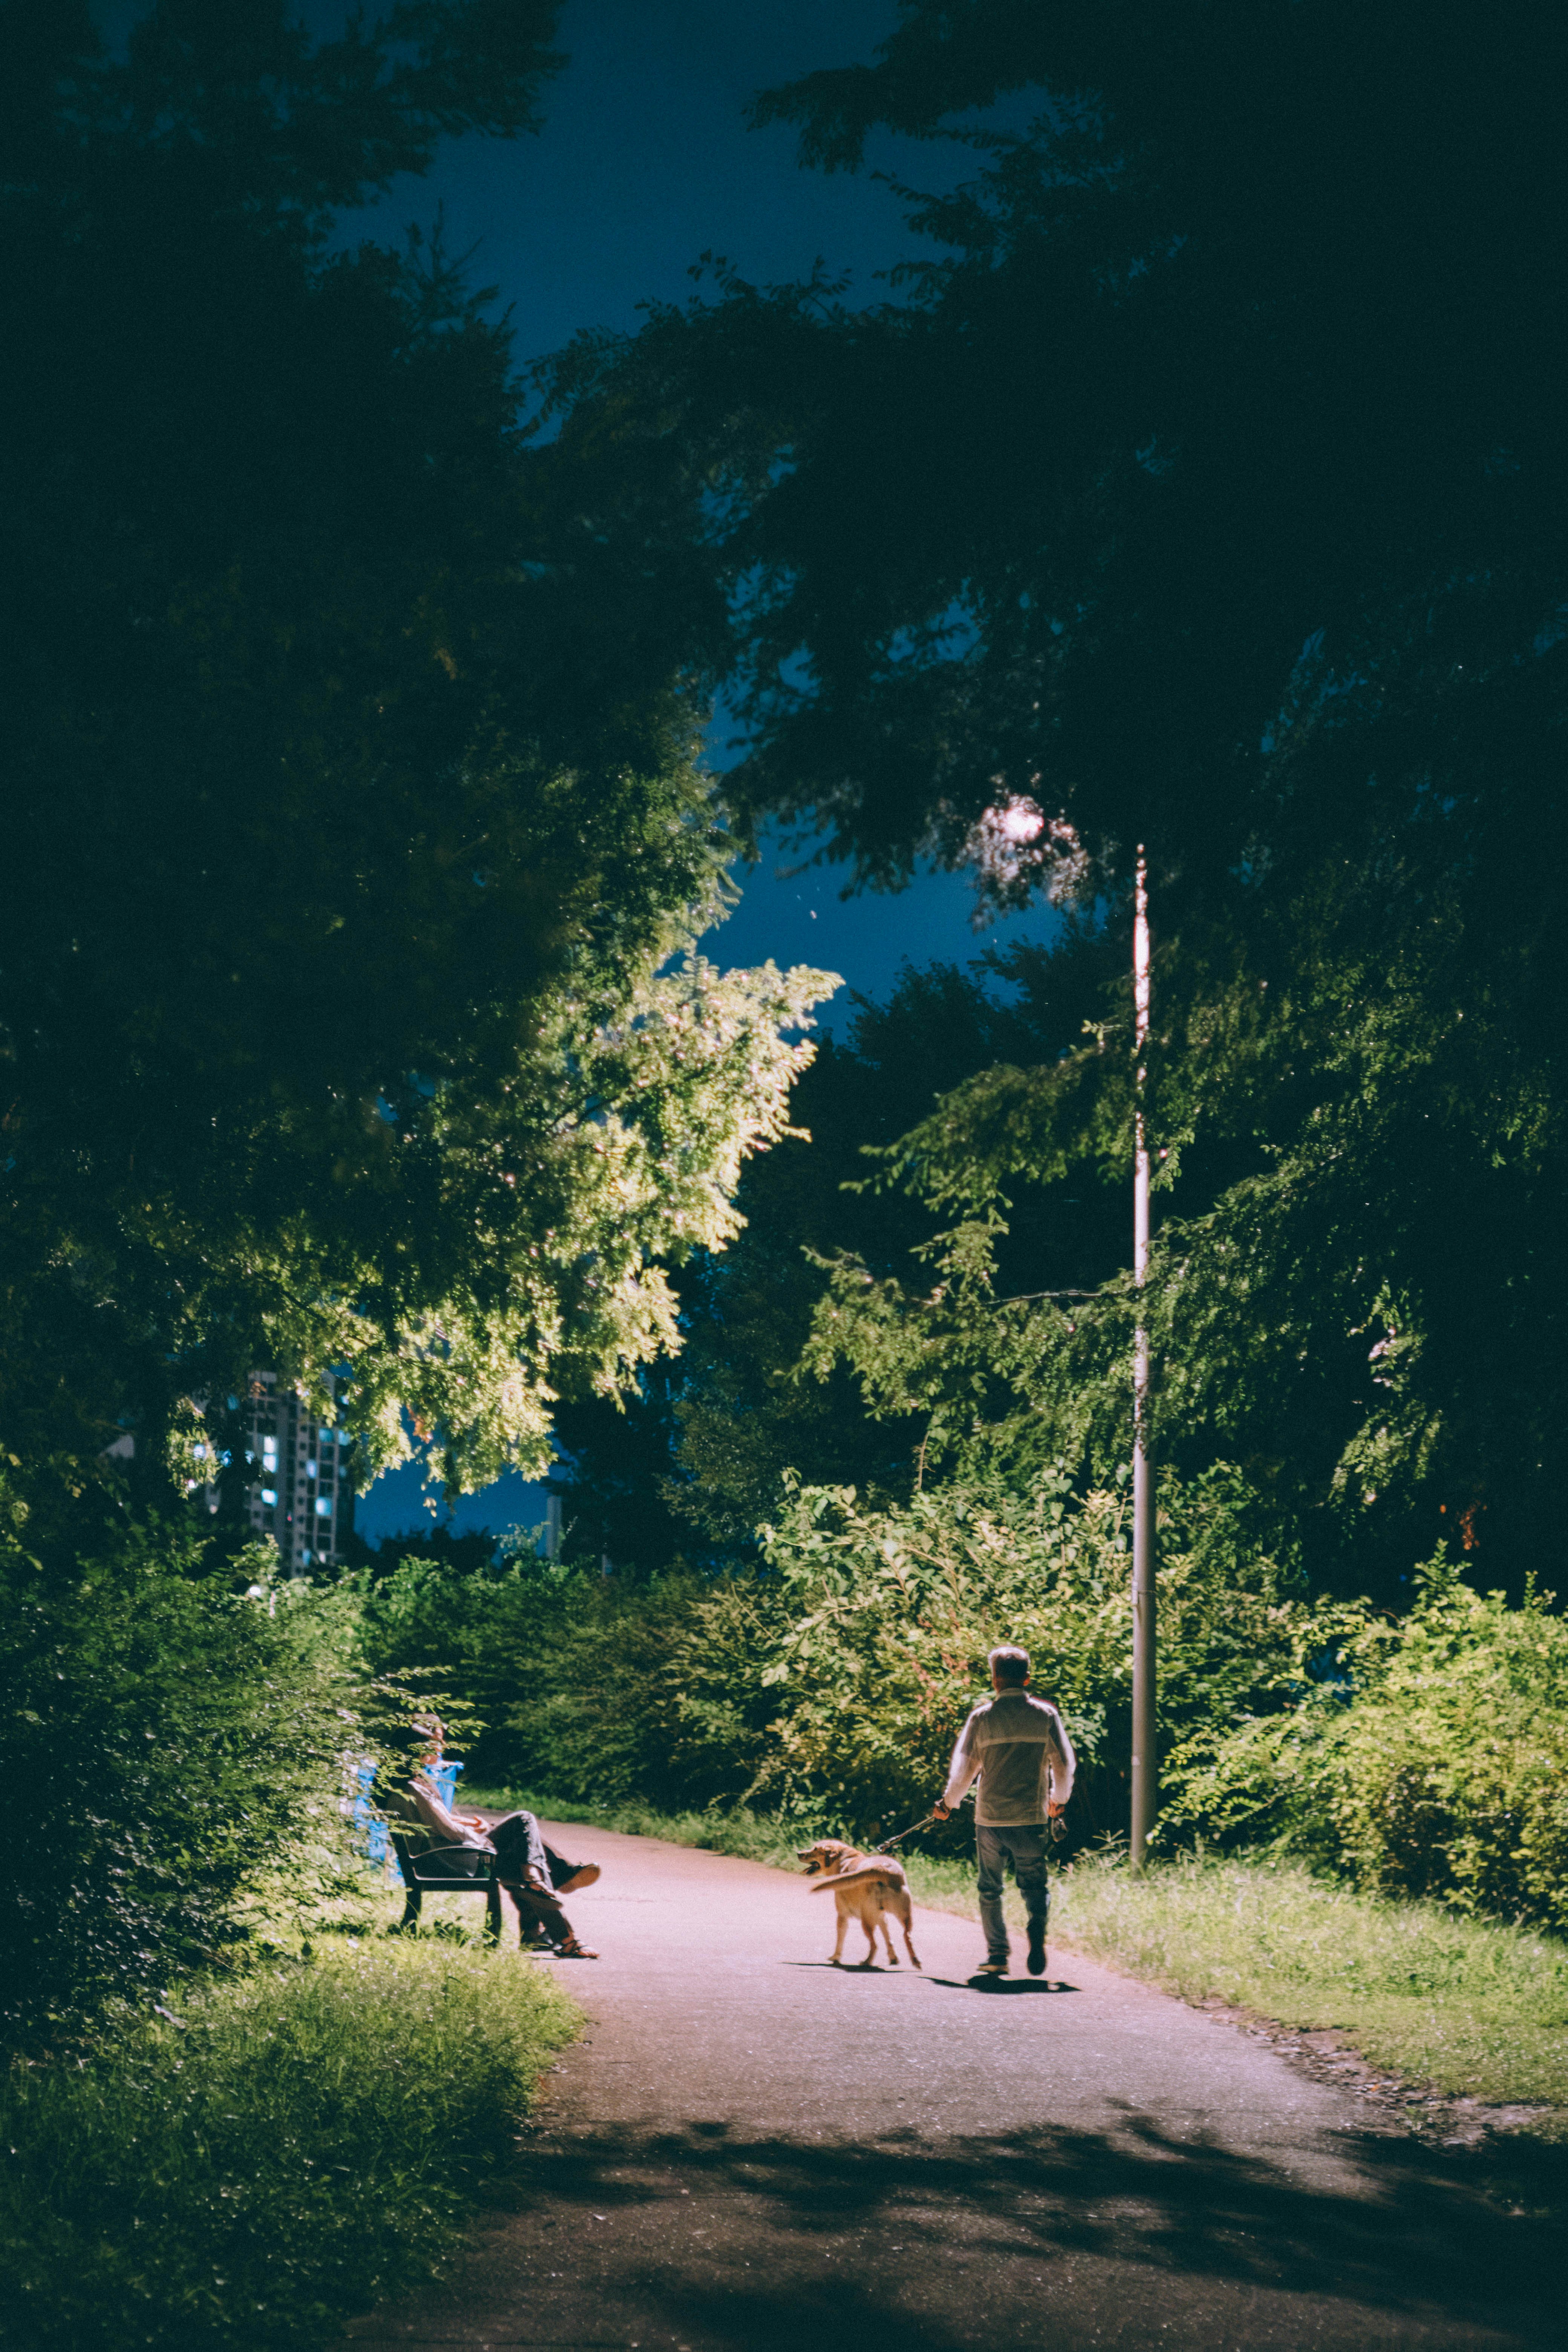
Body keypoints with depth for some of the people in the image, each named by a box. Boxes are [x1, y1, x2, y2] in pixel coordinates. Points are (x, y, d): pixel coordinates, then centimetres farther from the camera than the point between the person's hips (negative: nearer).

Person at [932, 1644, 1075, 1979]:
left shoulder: (983, 1716, -3)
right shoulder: (1045, 1714, 0)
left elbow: (964, 1767, 1)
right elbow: (1065, 1763, 5)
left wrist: (947, 1804, 17)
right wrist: (1059, 1799, 24)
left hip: (990, 1817, 0)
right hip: (1031, 1817, 0)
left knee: (990, 1889, 14)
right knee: (1034, 1883, 9)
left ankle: (997, 1955, 11)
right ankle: (1037, 1927, -22)